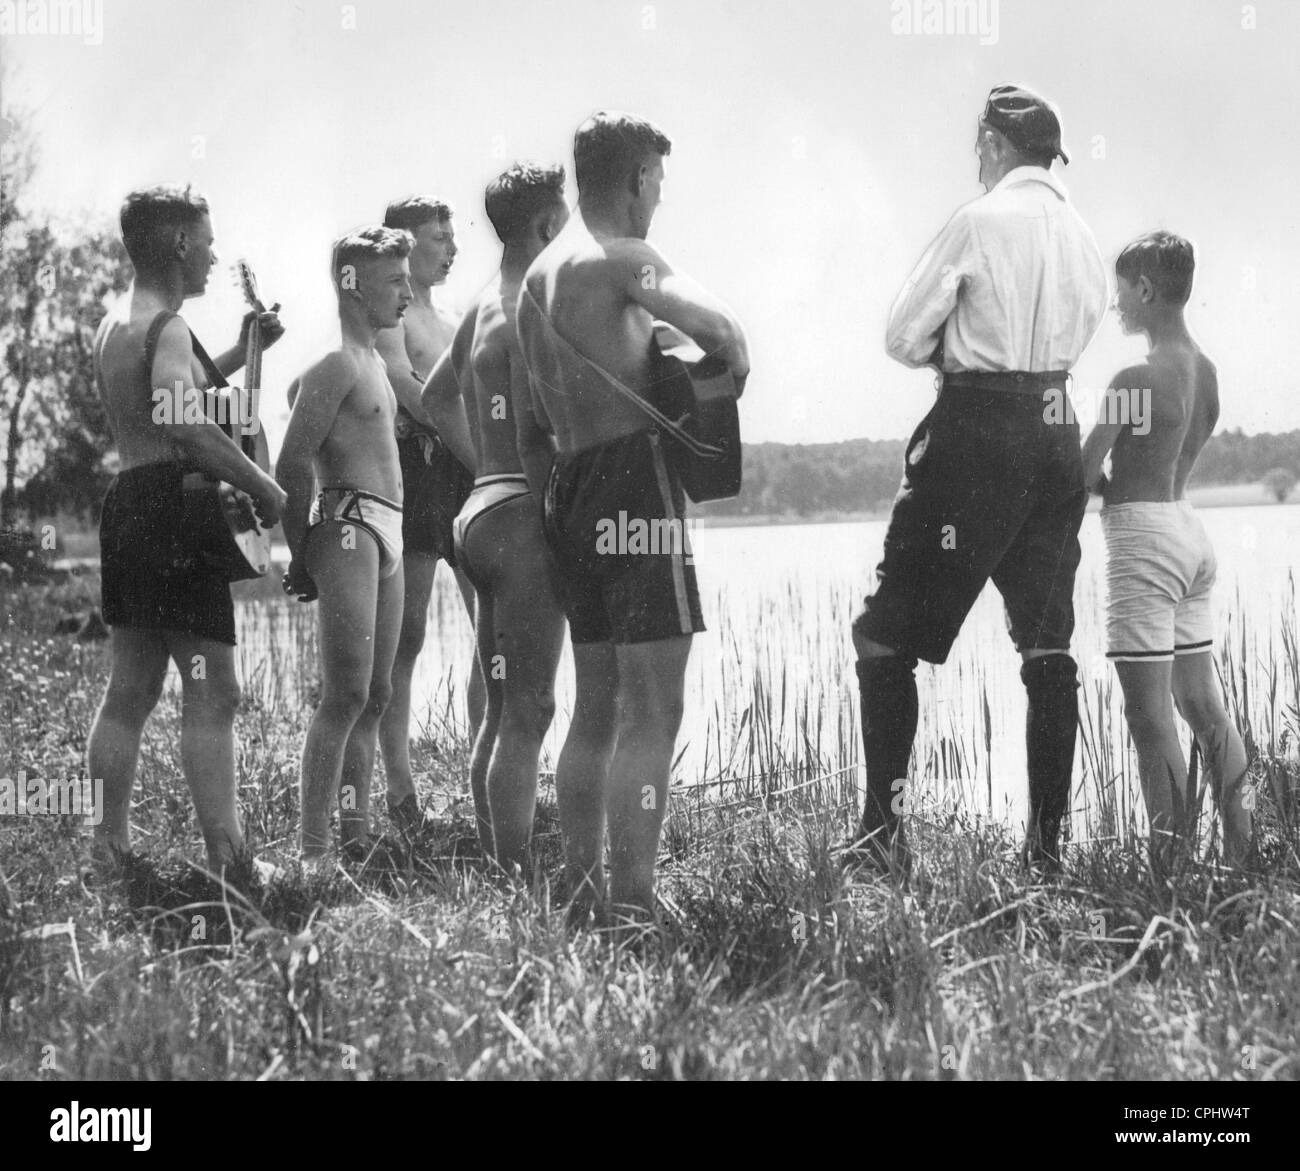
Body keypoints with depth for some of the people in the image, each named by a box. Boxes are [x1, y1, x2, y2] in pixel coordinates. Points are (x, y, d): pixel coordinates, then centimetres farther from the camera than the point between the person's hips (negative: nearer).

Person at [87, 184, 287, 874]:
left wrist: (238, 354, 28)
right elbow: (185, 423, -28)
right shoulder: (165, 326, -13)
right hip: (173, 511, -10)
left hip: (127, 504, 10)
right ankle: (227, 861, -14)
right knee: (212, 694, -11)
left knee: (130, 689, 13)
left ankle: (107, 849, 15)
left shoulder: (116, 324, 18)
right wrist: (265, 487, -21)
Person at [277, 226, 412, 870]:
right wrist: (301, 557, -9)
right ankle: (314, 851, -14)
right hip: (348, 527, -10)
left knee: (375, 695, 10)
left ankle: (356, 833, 16)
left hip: (385, 534, 10)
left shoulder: (372, 361, 20)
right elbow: (292, 466, -14)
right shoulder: (336, 364, -10)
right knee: (346, 695, -13)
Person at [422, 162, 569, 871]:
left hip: (481, 506, 10)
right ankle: (518, 878, -12)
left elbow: (436, 398, 30)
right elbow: (533, 438, -19)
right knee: (527, 712, -11)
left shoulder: (485, 307, 16)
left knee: (501, 715, 13)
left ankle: (494, 870, 16)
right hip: (524, 515, -10)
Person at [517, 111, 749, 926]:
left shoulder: (541, 275, 18)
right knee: (654, 709, -10)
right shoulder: (621, 260, -8)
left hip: (572, 484, 9)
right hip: (637, 476, -9)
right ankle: (633, 900, -14)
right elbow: (718, 326, -23)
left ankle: (584, 892, 17)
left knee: (597, 707, 14)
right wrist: (733, 371, -3)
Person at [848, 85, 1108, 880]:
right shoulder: (1082, 234, 10)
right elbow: (1080, 329, 14)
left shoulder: (980, 222, -10)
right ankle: (1048, 843, 11)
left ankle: (885, 831, -5)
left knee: (888, 636, 1)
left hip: (979, 430, -7)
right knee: (1049, 643, 11)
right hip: (1058, 428, 7)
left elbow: (904, 338, -8)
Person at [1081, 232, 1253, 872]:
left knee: (1149, 711, -8)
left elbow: (1085, 472, -13)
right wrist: (1120, 481, 8)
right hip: (1191, 532, 9)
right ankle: (1242, 854, 16)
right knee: (1203, 704, 14)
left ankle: (1171, 864, -10)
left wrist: (1102, 482, 8)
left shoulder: (1136, 378, -15)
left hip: (1145, 538, -9)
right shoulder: (1206, 371, 10)